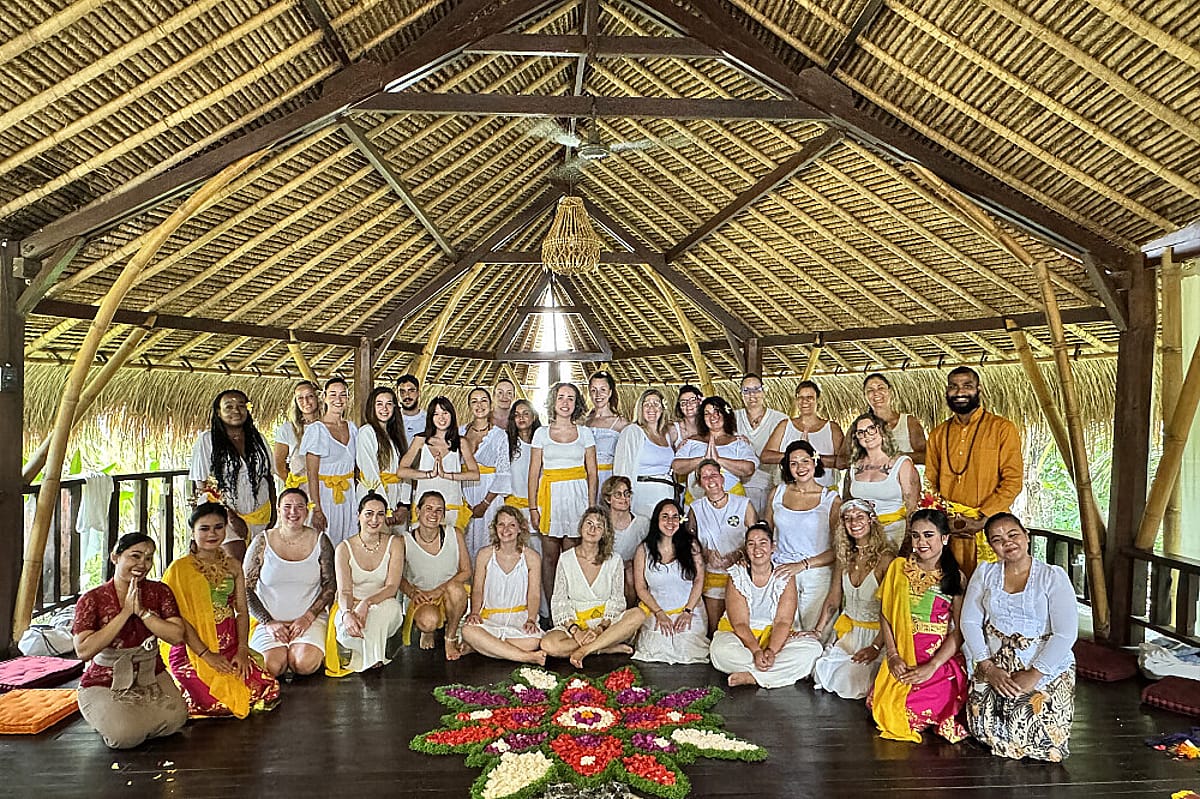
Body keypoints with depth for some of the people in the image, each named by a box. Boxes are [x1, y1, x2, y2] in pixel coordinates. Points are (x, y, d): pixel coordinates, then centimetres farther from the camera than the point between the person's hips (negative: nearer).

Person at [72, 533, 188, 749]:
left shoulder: (160, 592, -2)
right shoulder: (92, 600, -9)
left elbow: (177, 636, -11)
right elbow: (84, 651, -21)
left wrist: (141, 611, -19)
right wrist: (125, 613, -22)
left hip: (151, 679, 3)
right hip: (103, 686, -3)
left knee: (175, 719, -22)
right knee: (125, 735, -27)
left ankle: (132, 716, 10)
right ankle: (106, 717, 9)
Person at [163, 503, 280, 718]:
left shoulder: (233, 566, 11)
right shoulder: (180, 569, -4)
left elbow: (241, 610, 7)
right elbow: (178, 618, -9)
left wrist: (242, 650, -7)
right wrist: (206, 654, -15)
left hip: (231, 649, 4)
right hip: (192, 651, -3)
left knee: (269, 691, -14)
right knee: (216, 702, -22)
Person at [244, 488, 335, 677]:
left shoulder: (319, 541, 0)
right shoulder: (263, 541, -1)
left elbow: (330, 585, 2)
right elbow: (246, 588, 1)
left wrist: (308, 617, -10)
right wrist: (268, 622, -9)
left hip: (310, 618, 0)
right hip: (270, 619, 0)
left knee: (305, 664, -25)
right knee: (272, 666, -23)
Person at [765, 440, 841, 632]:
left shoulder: (831, 499, 1)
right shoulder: (779, 492, 10)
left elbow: (839, 549, -3)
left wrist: (803, 565, -13)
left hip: (817, 575, -2)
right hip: (781, 572, 2)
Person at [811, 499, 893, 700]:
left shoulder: (885, 558, -15)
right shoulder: (844, 557, 5)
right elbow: (833, 599, 11)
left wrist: (876, 647, -21)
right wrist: (817, 631, 4)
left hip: (876, 633, -5)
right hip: (849, 631, 5)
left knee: (851, 679, -20)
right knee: (822, 670, -11)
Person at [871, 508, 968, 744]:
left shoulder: (956, 578, 2)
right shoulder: (898, 568, 8)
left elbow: (959, 631, -3)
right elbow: (885, 615, 7)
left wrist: (931, 667, -14)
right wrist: (892, 655, -6)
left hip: (943, 660, -2)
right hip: (902, 659, 2)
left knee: (909, 710, -21)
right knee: (880, 705, -16)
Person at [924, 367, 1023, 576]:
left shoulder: (1002, 428, 2)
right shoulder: (938, 434, 14)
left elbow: (1013, 481, -5)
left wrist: (981, 519, -14)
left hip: (989, 527, -3)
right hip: (948, 531, 3)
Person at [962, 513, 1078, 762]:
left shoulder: (1053, 576, -4)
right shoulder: (985, 573, 6)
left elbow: (1066, 634, -10)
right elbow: (969, 622, 2)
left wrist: (1033, 675, -17)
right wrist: (988, 667, -10)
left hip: (1046, 667, -2)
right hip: (993, 664, 2)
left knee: (1026, 725, -21)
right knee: (983, 723, -19)